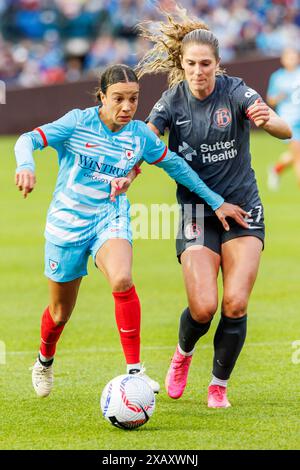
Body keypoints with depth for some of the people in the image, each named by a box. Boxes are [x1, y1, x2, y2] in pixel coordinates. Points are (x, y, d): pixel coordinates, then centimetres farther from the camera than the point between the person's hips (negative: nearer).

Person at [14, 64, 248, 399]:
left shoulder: (140, 135, -2)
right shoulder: (79, 122, -11)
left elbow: (176, 165, 12)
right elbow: (29, 139, -20)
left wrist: (216, 202, 15)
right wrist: (26, 166, -43)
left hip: (111, 219, 1)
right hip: (68, 221, -1)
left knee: (122, 280, -31)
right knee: (60, 311, 11)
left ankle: (134, 369, -26)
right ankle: (45, 359, 46)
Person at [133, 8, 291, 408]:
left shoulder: (235, 92, -10)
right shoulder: (173, 102, -4)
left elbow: (285, 131, -22)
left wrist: (269, 120, -46)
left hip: (242, 209, 0)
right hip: (197, 214, 0)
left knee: (236, 304, -13)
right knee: (203, 307, -13)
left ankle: (219, 386, 9)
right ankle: (183, 353, 22)